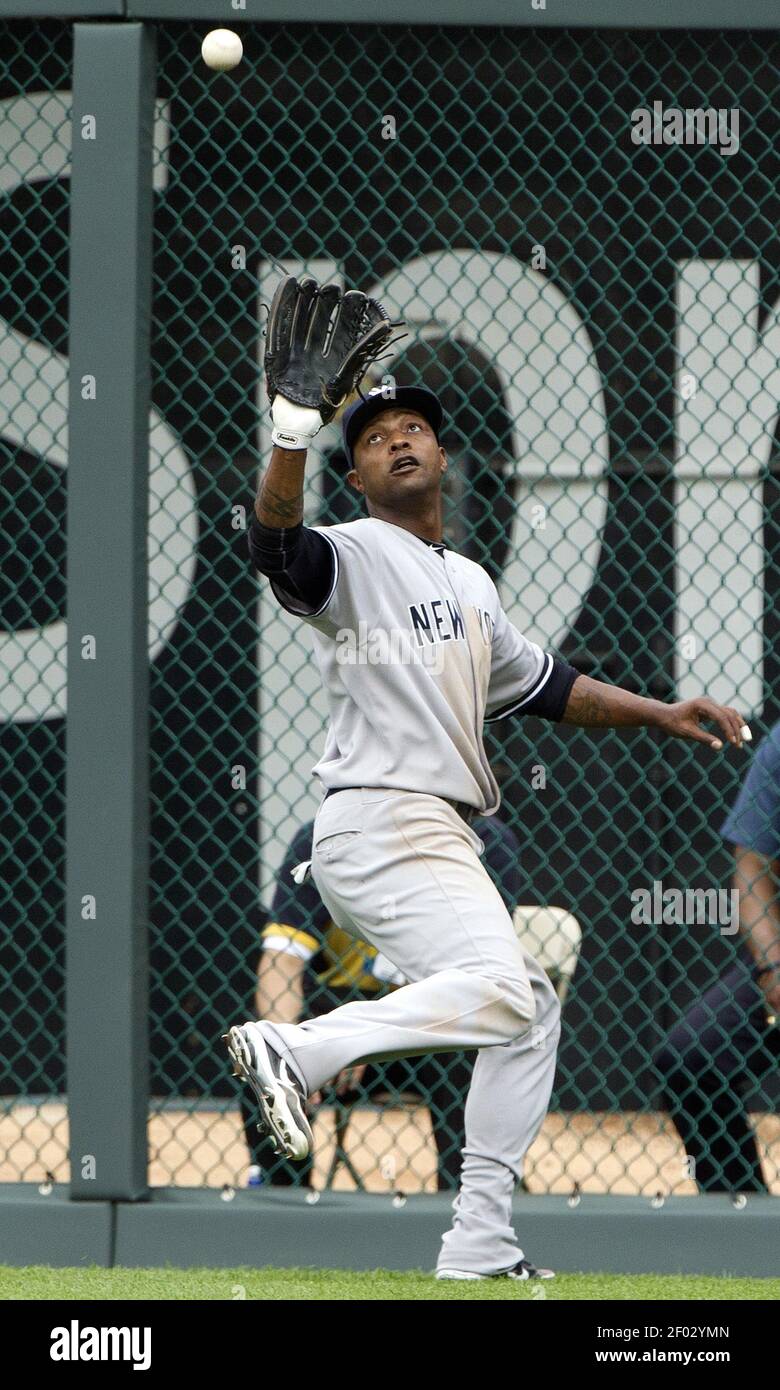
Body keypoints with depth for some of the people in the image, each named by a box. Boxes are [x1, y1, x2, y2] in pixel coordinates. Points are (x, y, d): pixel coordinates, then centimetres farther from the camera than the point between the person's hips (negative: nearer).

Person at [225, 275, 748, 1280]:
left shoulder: (469, 584, 25)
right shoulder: (350, 557, -3)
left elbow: (545, 687, 32)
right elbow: (276, 546, -26)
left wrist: (661, 714, 22)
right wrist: (295, 426, -40)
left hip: (443, 841, 10)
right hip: (376, 825, -10)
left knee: (529, 1012, 12)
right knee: (501, 987, -27)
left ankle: (478, 1246, 11)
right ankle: (296, 1051, -24)